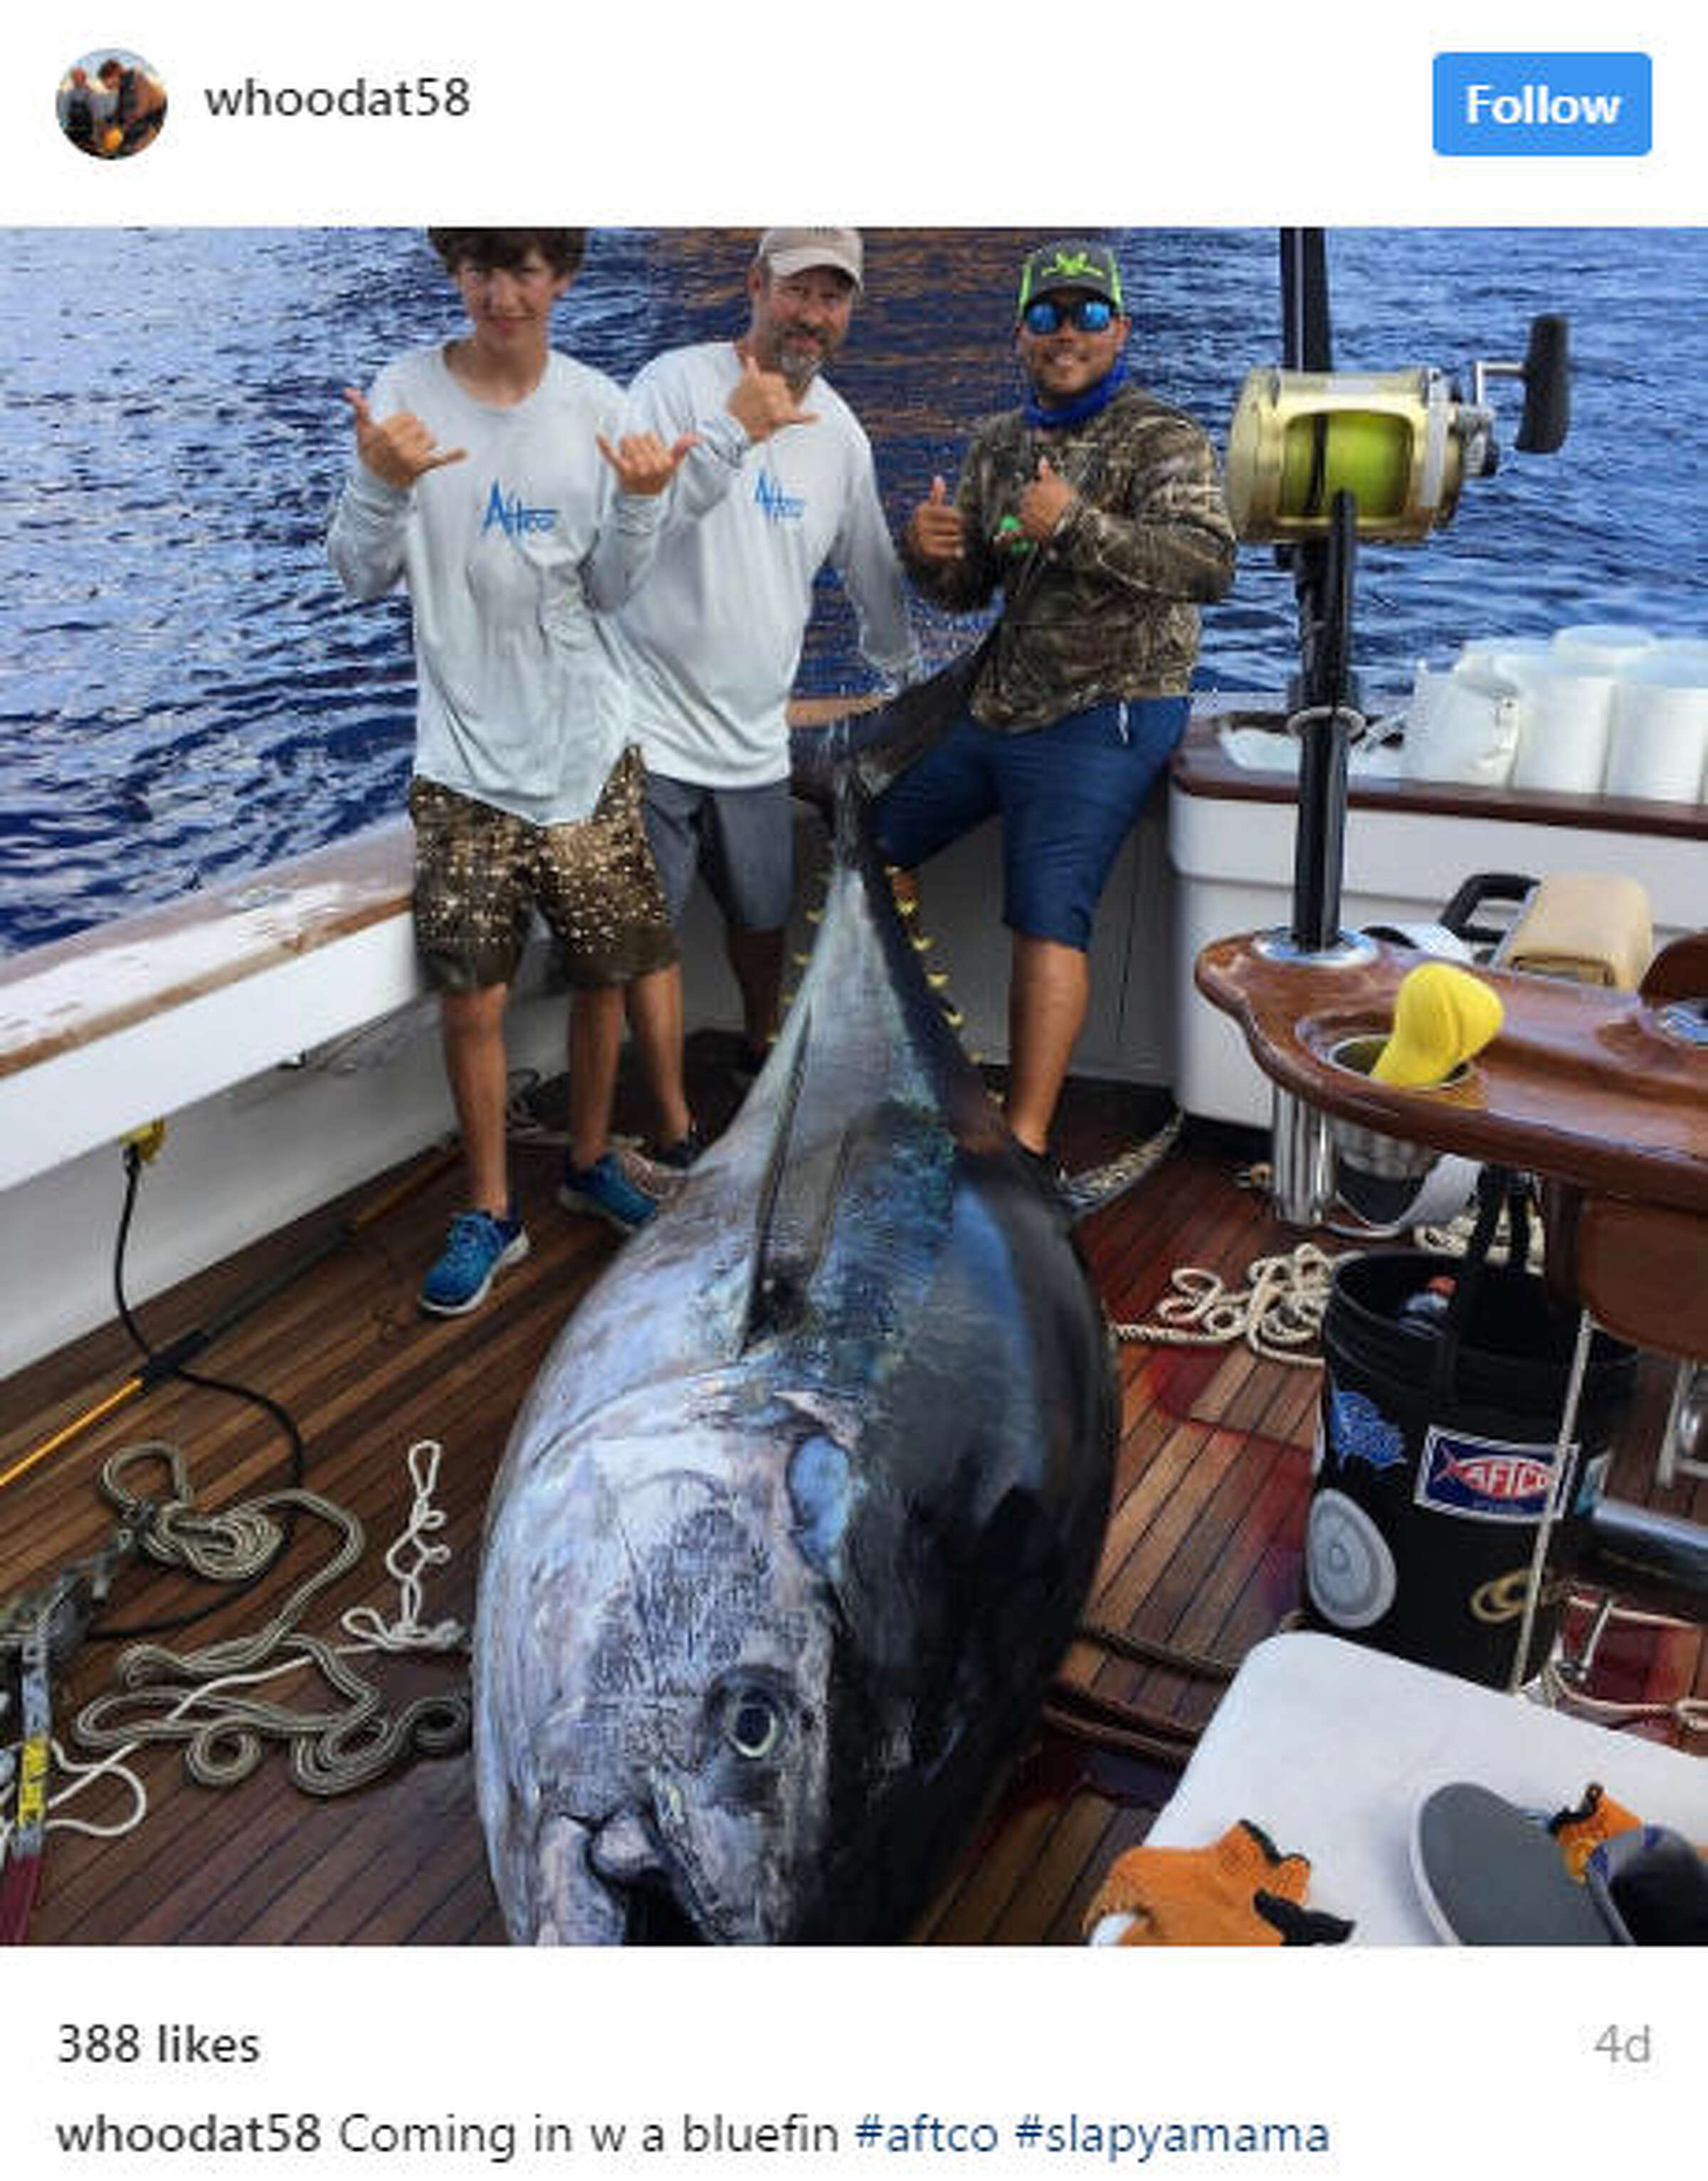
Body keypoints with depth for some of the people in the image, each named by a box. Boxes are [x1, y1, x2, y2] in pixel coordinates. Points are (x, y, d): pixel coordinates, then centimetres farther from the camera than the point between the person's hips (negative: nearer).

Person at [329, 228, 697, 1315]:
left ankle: (591, 1160, 35)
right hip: (467, 756, -2)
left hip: (590, 746, 2)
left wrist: (641, 502, -17)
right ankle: (492, 1211, 18)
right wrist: (382, 484, -24)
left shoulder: (601, 407, 0)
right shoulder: (403, 394, -6)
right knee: (473, 994, 0)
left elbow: (609, 593, 2)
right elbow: (363, 578, -5)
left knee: (604, 972, 12)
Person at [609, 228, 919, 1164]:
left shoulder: (839, 429, 7)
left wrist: (908, 677, 30)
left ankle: (761, 1055, 47)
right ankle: (677, 1132, 11)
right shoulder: (676, 382, -12)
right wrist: (732, 432, -31)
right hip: (652, 723, -5)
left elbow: (872, 571, 21)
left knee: (763, 918, 19)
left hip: (753, 735, 5)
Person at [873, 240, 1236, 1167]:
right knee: (869, 844, 13)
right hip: (996, 704, 8)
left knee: (1047, 919, -17)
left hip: (1103, 715, -7)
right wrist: (928, 552, -8)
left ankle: (1025, 1139, -16)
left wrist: (1077, 524, -27)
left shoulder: (1161, 438, -6)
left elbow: (1211, 564, -21)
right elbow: (966, 591, 15)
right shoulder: (998, 445, 14)